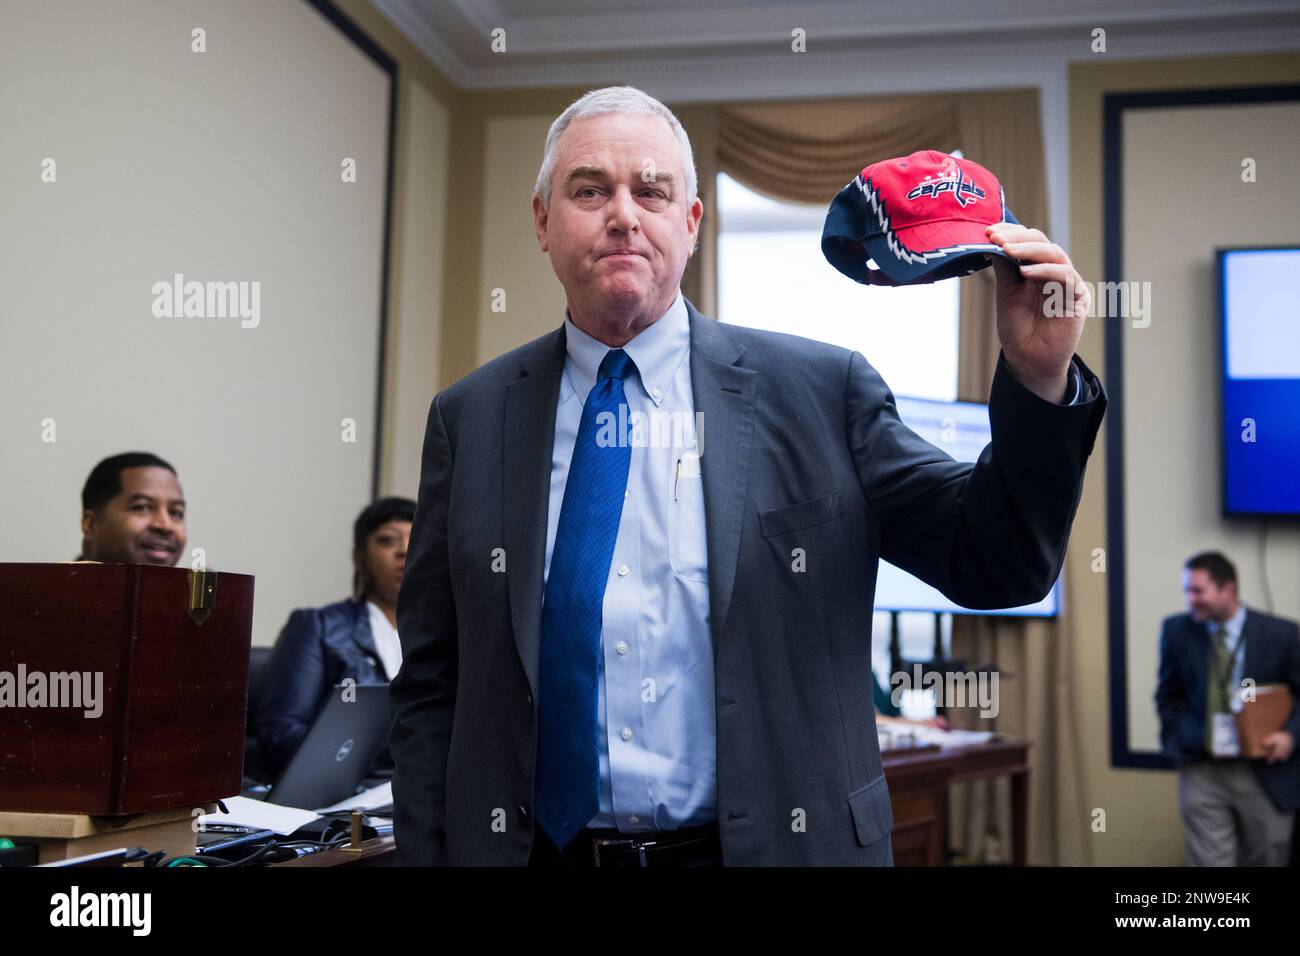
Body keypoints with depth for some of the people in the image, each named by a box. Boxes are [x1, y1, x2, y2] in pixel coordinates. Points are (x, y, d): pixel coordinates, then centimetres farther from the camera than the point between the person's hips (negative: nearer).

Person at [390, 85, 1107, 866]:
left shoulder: (823, 392, -5)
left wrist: (1039, 380, -18)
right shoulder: (470, 419, 0)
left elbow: (990, 563, -5)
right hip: (538, 846, 1)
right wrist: (424, 853, -2)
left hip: (775, 841, 0)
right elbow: (430, 685, 2)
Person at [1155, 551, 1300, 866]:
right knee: (1208, 861, -2)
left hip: (1265, 772, 0)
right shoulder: (1176, 630, -2)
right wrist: (1175, 742, 2)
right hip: (1201, 771, 0)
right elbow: (1167, 696, 11)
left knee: (1266, 860, 13)